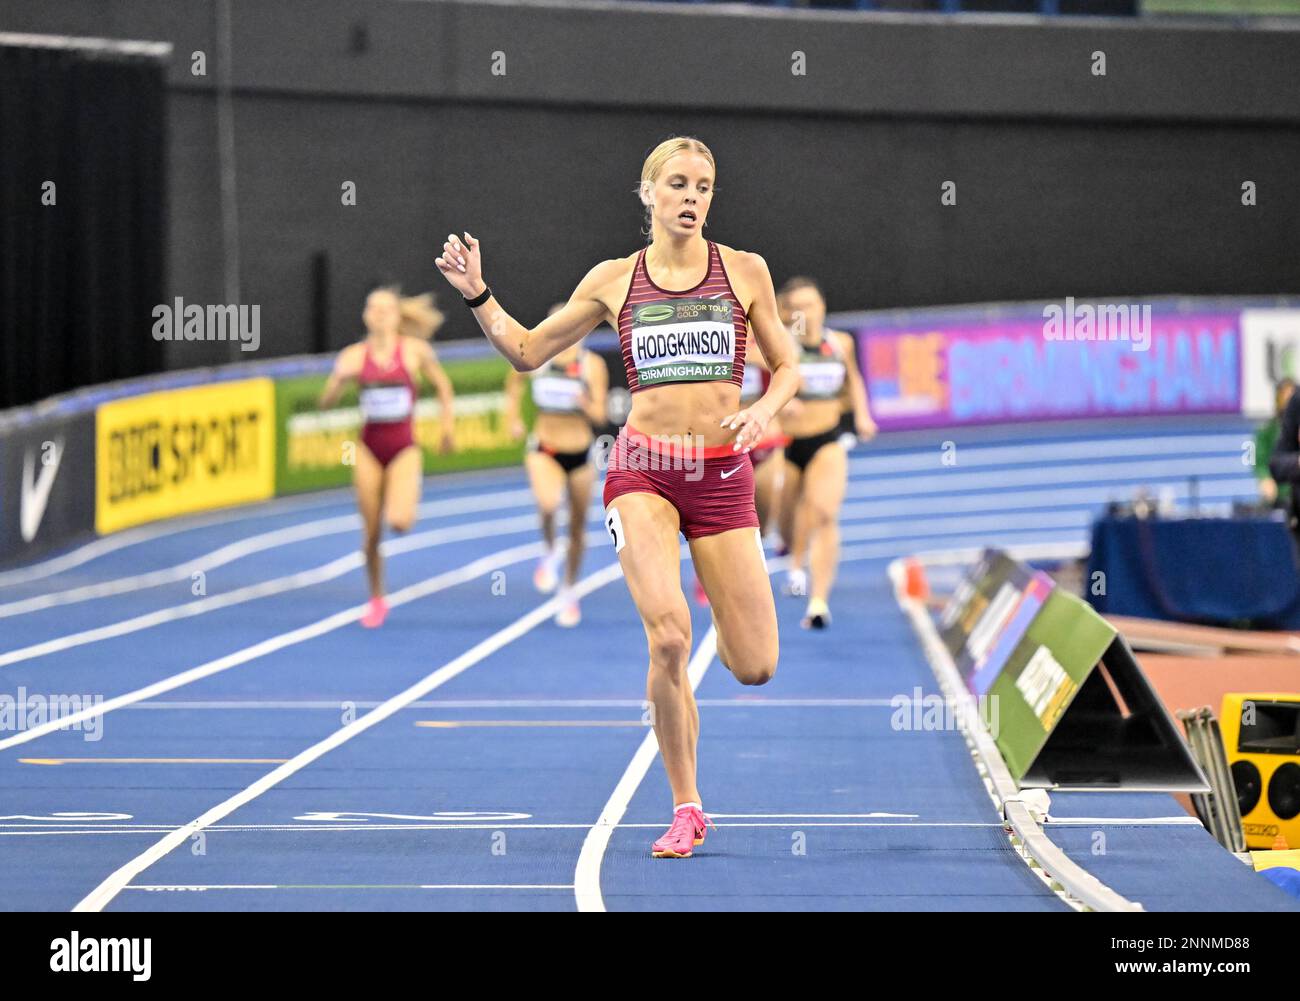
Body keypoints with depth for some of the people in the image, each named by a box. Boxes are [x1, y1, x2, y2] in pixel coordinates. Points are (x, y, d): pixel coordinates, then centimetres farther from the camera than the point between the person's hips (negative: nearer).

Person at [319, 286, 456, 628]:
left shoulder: (415, 350, -5)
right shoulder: (355, 356, -3)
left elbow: (442, 385, 11)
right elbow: (326, 403, -6)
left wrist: (448, 424, 8)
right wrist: (339, 378, -25)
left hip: (404, 449, -2)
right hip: (369, 449, 2)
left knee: (399, 521, -23)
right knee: (371, 533, 4)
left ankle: (403, 508, 15)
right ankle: (377, 601, 21)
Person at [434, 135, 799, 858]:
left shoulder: (745, 271, 5)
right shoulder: (613, 281, 6)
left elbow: (788, 367, 12)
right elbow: (527, 350, 15)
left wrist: (764, 408, -9)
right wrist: (478, 295, 1)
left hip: (723, 474, 1)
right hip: (643, 471, -1)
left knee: (755, 668, -4)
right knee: (668, 637, -22)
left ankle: (723, 608, 35)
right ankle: (686, 809, -7)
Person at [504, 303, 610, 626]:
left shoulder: (592, 364, -7)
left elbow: (600, 416, -10)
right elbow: (514, 379, 19)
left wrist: (587, 405, -31)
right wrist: (512, 415, 10)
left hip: (580, 453, 1)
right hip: (544, 450, -1)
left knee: (577, 528, 9)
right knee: (547, 504, -31)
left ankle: (569, 594, 28)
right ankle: (551, 552, -1)